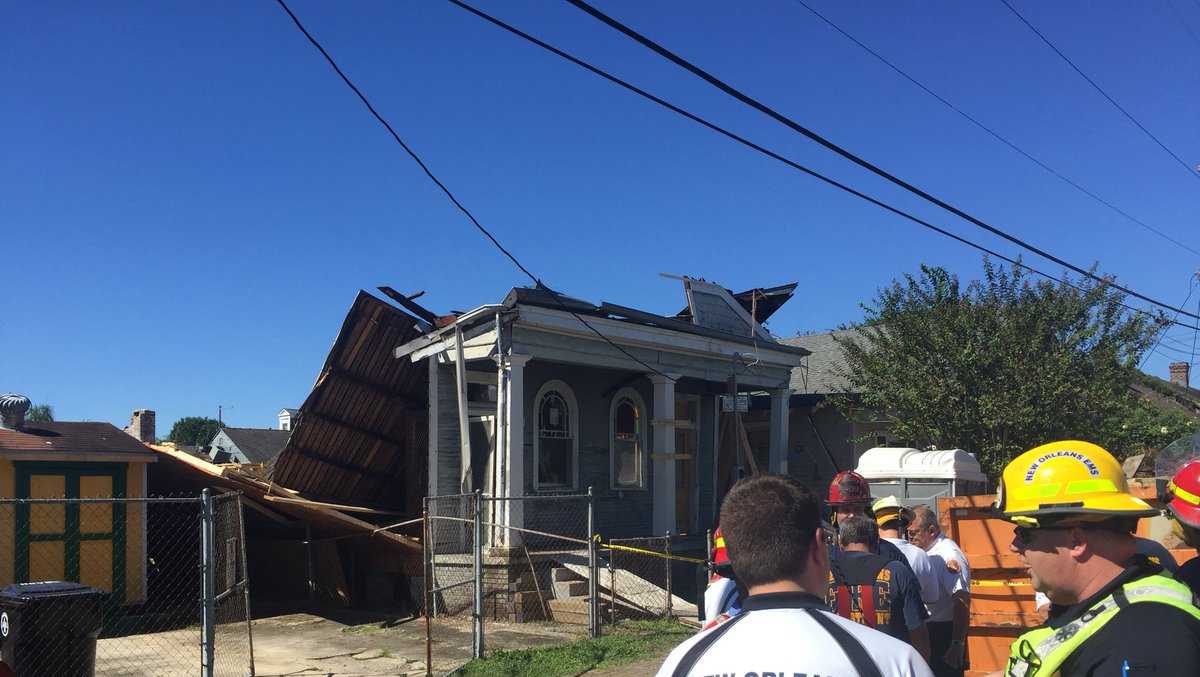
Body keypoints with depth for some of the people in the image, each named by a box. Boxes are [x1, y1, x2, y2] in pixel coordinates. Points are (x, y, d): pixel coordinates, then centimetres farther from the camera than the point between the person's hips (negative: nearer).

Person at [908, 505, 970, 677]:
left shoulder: (949, 556, -19)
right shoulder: (923, 552, 9)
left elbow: (962, 601, -25)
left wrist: (958, 644, -27)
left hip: (943, 634, -9)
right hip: (924, 630, 9)